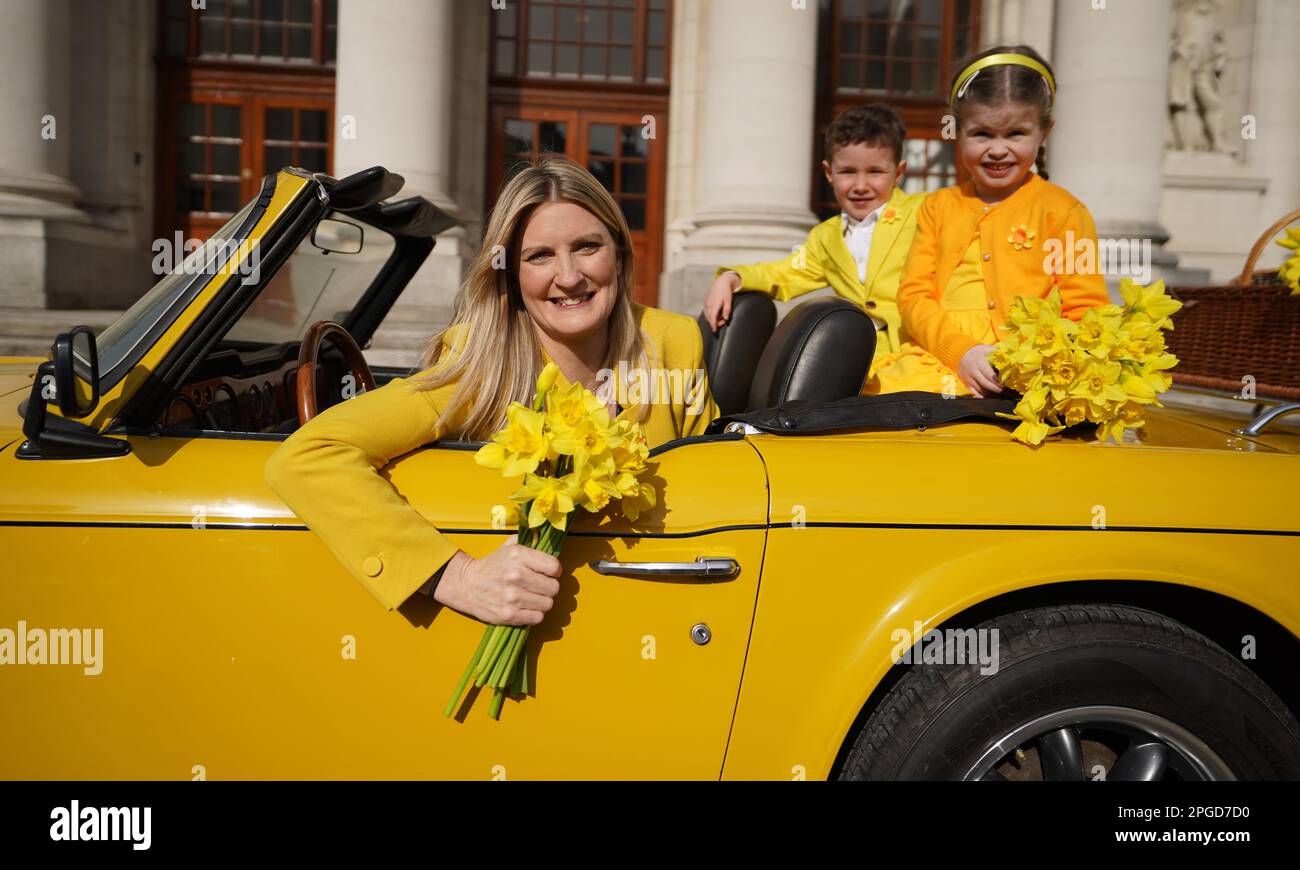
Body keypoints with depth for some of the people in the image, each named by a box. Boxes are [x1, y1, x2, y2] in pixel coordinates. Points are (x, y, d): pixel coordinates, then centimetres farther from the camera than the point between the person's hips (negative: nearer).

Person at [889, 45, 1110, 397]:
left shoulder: (1061, 211, 8)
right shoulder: (938, 206, 19)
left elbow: (1085, 314, 4)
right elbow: (914, 295, 10)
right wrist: (962, 351, -9)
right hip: (942, 359, 4)